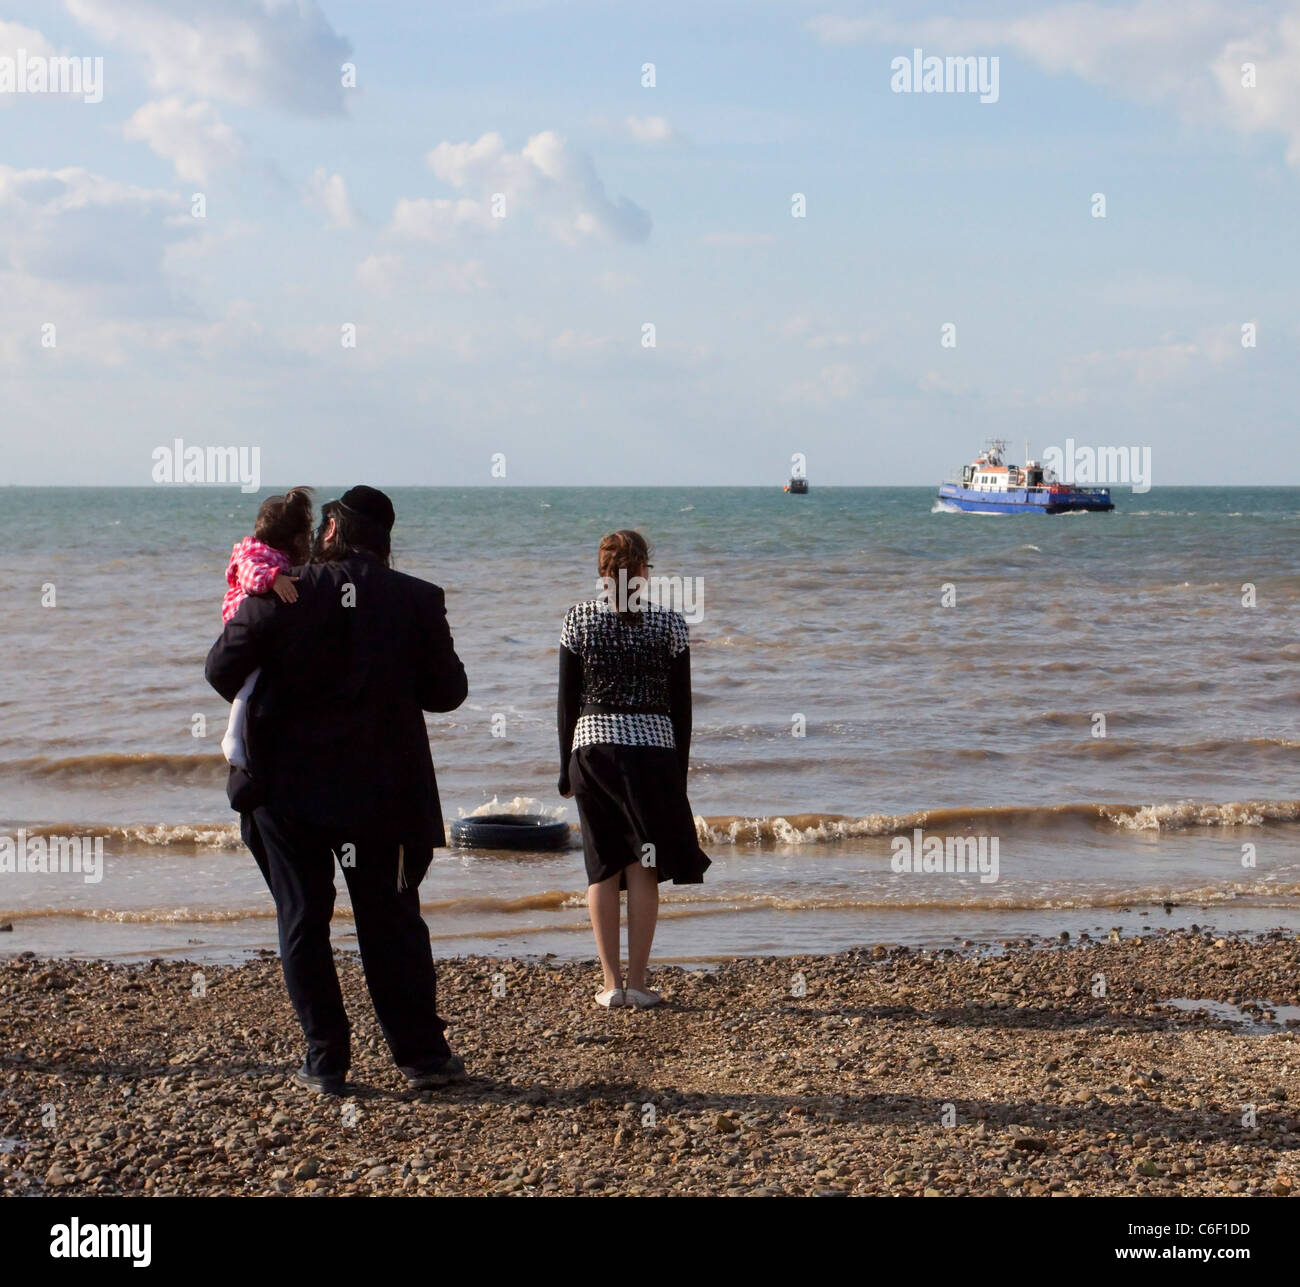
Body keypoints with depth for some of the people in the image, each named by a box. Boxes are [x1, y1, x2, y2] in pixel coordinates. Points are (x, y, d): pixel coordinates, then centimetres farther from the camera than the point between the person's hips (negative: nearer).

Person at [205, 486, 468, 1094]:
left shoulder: (283, 595, -7)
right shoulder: (418, 601, -4)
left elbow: (221, 668, -5)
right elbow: (447, 691, 0)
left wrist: (263, 705, 14)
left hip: (286, 786, -1)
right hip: (380, 790, 1)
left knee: (303, 923, 8)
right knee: (391, 922, 11)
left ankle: (325, 1060, 9)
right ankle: (421, 1053, 13)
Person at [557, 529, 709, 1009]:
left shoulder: (579, 618, 0)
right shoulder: (669, 623, -1)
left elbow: (567, 700, 2)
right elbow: (681, 705, 2)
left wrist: (566, 767, 9)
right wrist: (680, 772, 10)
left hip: (592, 748, 1)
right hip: (654, 748, -1)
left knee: (602, 868, 7)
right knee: (643, 870, 4)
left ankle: (611, 983, 6)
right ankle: (637, 982, 3)